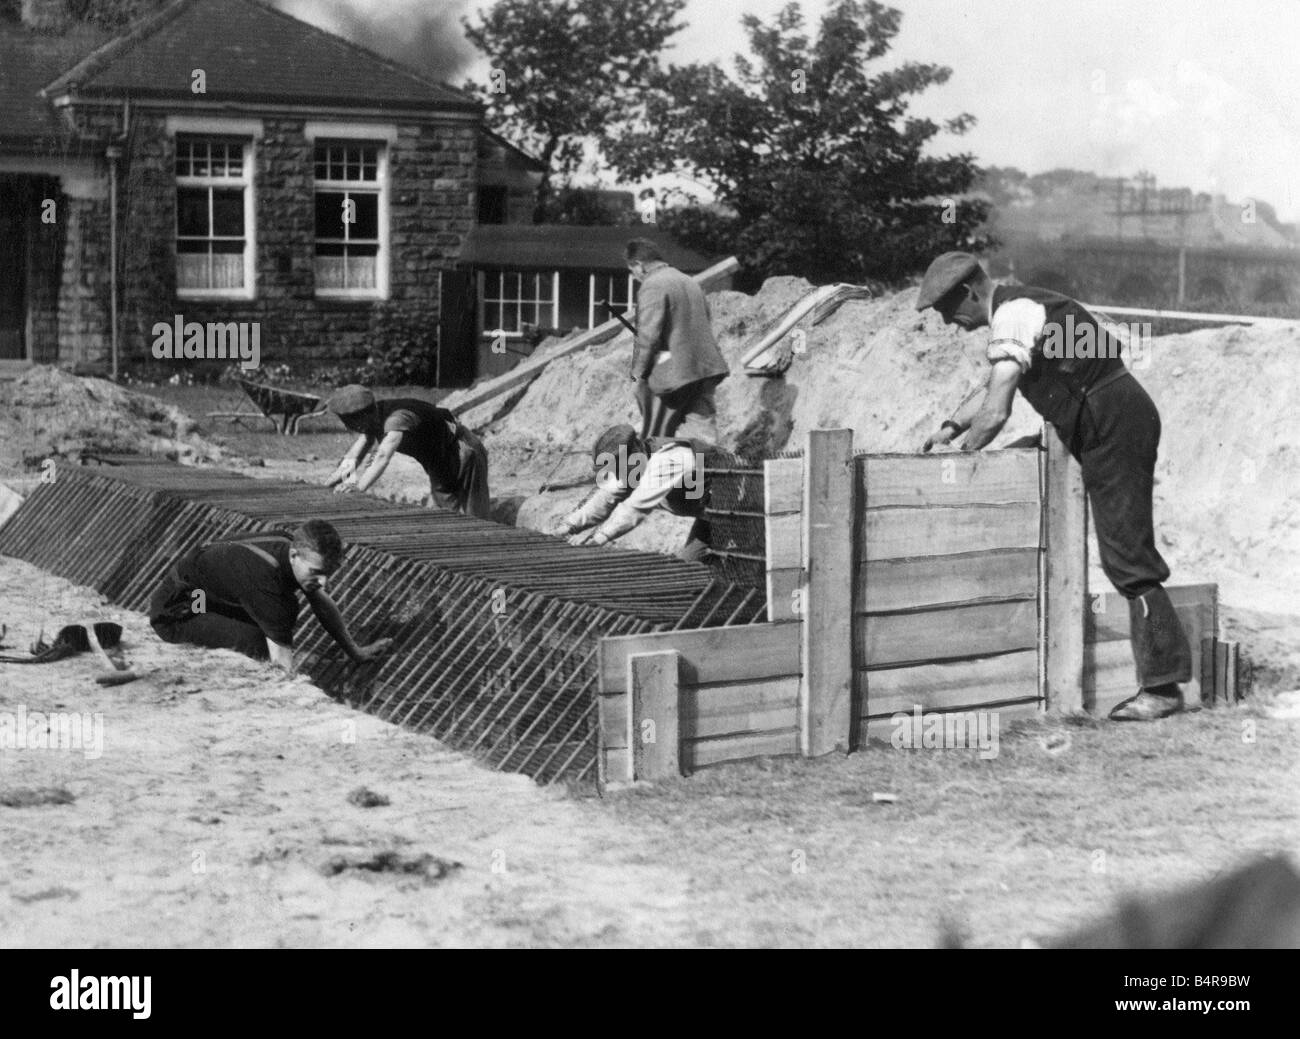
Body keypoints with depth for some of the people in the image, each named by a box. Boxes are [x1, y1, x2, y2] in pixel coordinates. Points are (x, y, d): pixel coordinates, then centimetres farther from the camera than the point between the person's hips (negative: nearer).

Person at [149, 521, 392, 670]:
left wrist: (355, 652, 17)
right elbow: (282, 662, -34)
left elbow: (322, 603, 10)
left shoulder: (292, 545, -10)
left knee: (286, 609, 2)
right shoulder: (263, 579, -36)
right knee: (256, 644, -29)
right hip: (175, 612, -9)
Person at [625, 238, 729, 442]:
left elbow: (648, 335, -15)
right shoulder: (690, 282, 17)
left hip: (673, 374, -7)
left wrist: (637, 375, -9)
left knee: (655, 439, 5)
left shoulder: (652, 286, -10)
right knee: (702, 427, 3)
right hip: (704, 369, 7)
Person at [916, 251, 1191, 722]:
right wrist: (949, 427, 16)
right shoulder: (1015, 309, 17)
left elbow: (995, 413, -20)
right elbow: (991, 388, 30)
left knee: (1126, 552, -10)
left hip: (1117, 423, -10)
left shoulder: (1014, 314, -15)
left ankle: (1163, 685, -8)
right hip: (1112, 423, 10)